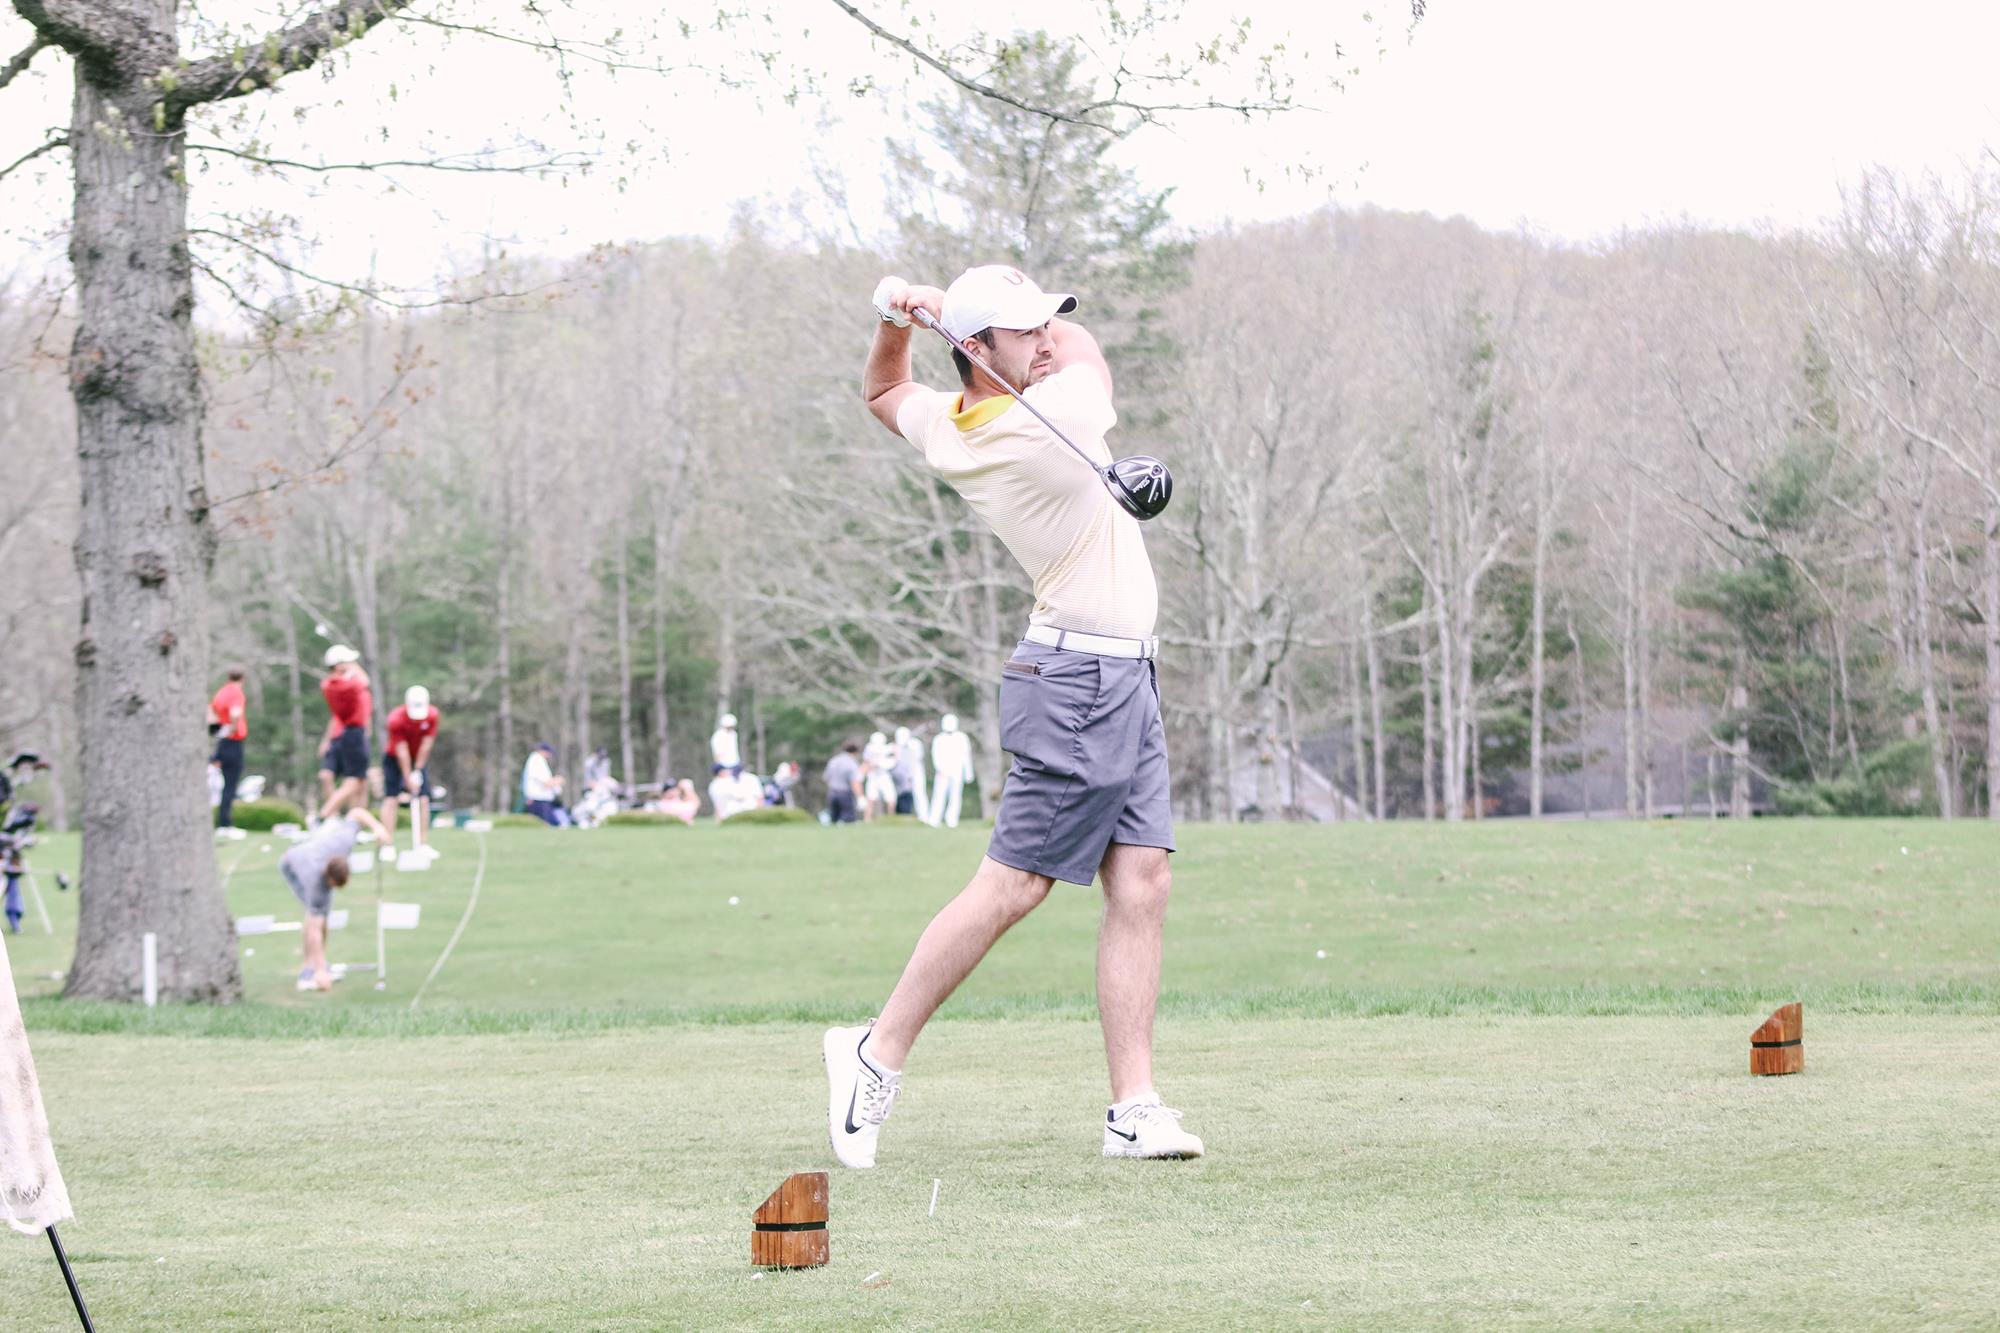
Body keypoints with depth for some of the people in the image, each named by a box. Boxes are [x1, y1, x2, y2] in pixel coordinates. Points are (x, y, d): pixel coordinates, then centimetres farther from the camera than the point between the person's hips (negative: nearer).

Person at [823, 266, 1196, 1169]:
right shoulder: (1049, 418, -19)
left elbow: (882, 392, 28)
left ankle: (1134, 1106, -1)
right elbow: (1087, 347, 4)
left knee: (1140, 883, 3)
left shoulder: (943, 430, 4)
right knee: (1012, 885, -5)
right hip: (1085, 679, -9)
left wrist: (897, 319, 8)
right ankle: (878, 1055, 4)